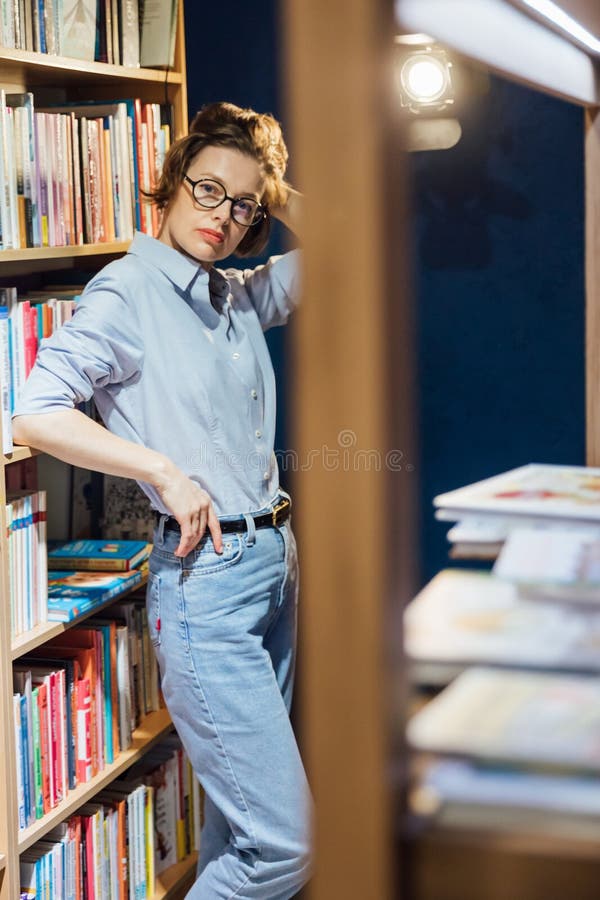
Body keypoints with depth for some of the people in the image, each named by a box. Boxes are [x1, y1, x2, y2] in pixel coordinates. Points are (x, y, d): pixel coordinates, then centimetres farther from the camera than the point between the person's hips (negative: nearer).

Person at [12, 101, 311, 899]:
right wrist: (168, 472, -18)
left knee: (240, 818, 16)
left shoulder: (239, 294, 12)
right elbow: (35, 416, -19)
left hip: (275, 562, 8)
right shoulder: (127, 293, -9)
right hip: (206, 579, -8)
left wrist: (274, 190, 9)